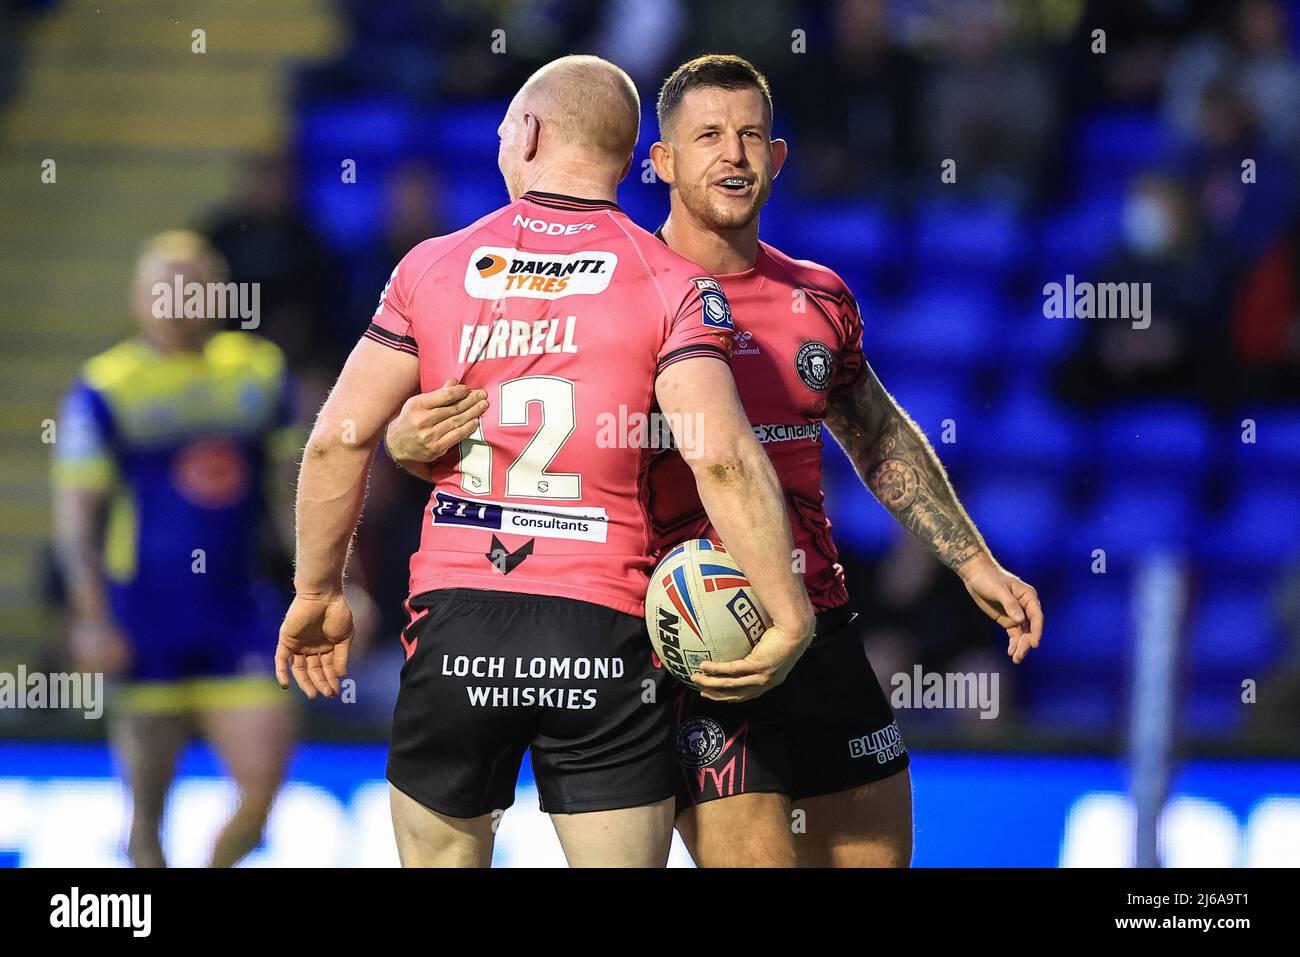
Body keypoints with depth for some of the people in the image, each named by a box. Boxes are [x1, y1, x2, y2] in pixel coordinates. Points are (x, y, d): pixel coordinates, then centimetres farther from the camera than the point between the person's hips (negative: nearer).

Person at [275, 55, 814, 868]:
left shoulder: (433, 267, 5)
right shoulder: (672, 287, -1)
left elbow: (338, 440, 3)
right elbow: (722, 458, -14)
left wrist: (319, 592, 14)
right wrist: (792, 619, -9)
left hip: (455, 623, 2)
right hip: (604, 633, -1)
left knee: (439, 857, 14)